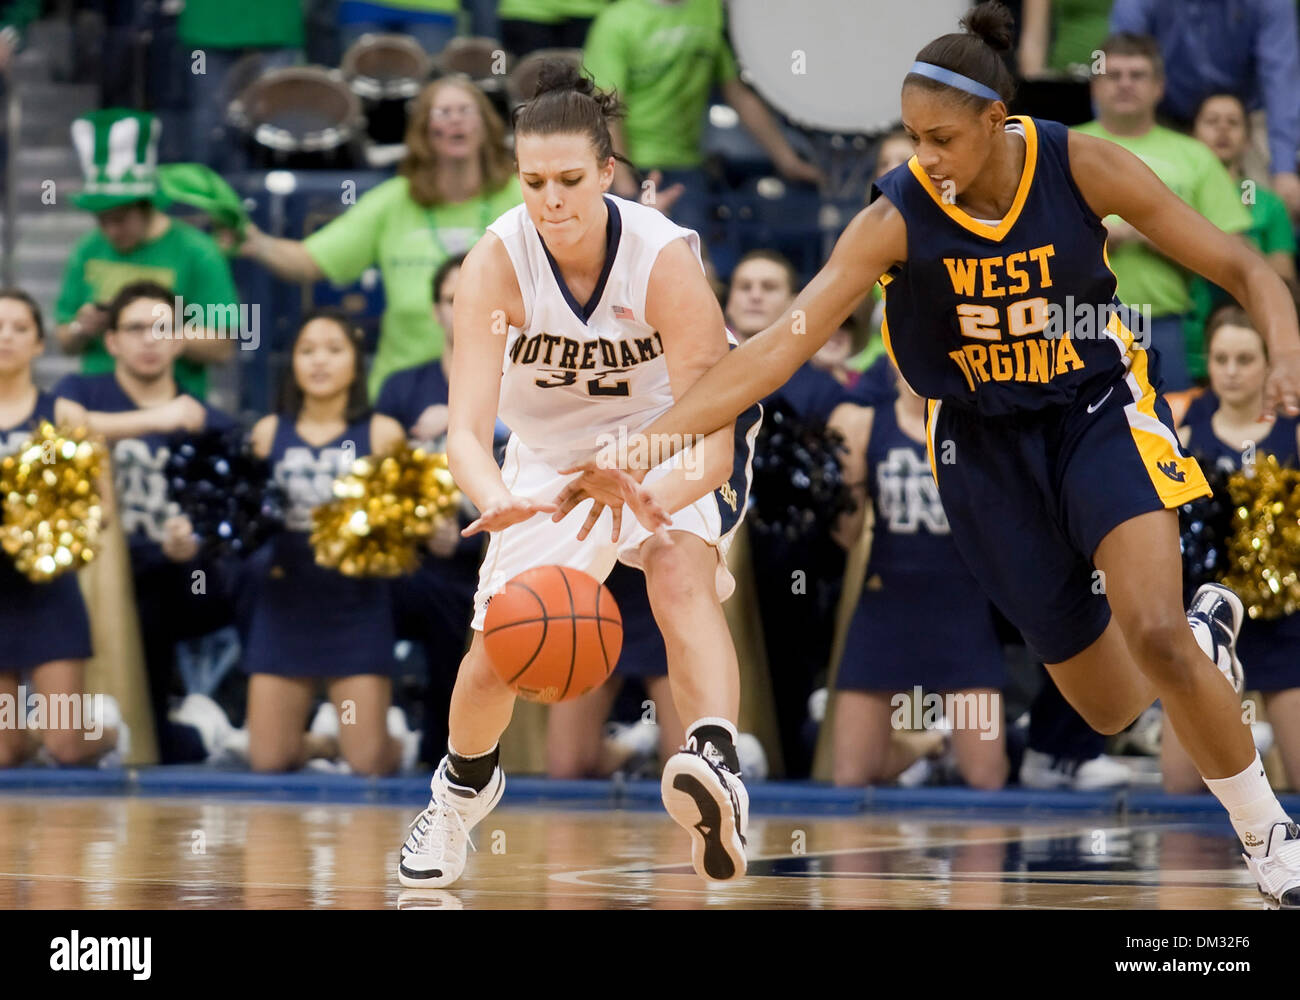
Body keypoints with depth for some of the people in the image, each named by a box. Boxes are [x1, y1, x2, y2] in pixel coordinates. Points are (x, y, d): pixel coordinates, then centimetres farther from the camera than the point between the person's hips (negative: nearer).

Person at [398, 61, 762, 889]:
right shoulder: (497, 263, -27)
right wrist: (500, 503, -56)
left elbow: (710, 448, -34)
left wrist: (637, 494, -55)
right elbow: (466, 431, -33)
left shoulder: (664, 259, -32)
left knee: (680, 570, -32)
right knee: (498, 646, 1)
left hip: (671, 450, -3)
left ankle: (719, 768, -51)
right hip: (552, 452, 3)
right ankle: (464, 788, 34)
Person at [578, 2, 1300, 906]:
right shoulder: (899, 218, -20)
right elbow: (780, 346, -26)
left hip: (1101, 409, -1)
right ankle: (1206, 629, 44)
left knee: (1154, 637, -25)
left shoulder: (1080, 167, -19)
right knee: (1111, 708, 7)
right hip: (987, 444, 2)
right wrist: (646, 442, -37)